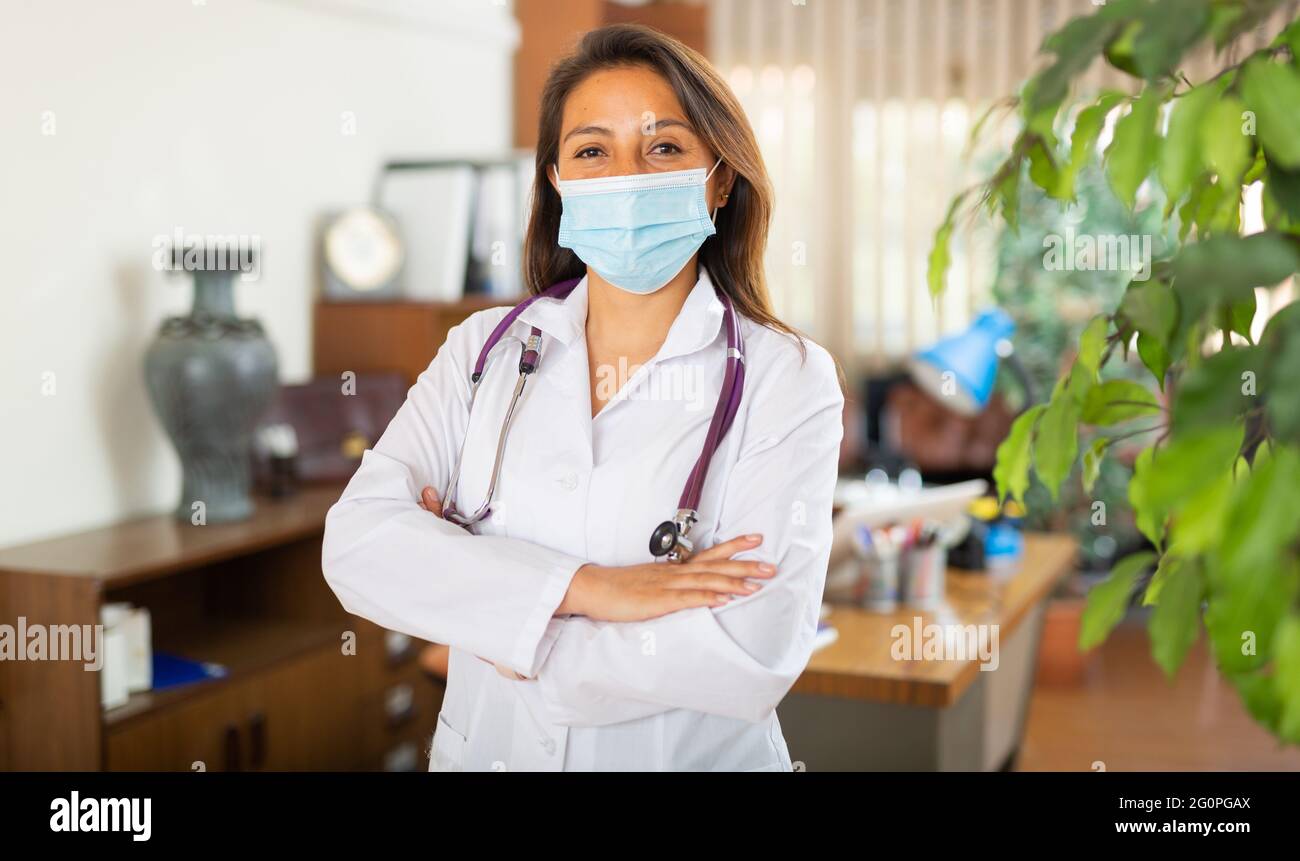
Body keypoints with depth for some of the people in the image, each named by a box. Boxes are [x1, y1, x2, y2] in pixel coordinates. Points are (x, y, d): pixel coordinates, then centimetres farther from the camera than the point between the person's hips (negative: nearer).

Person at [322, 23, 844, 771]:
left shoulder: (787, 379, -13)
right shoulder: (482, 350, -3)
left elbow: (751, 658, -24)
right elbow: (356, 541, -15)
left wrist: (505, 629, -16)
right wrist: (583, 588, -25)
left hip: (688, 757, -2)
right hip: (480, 750, 3)